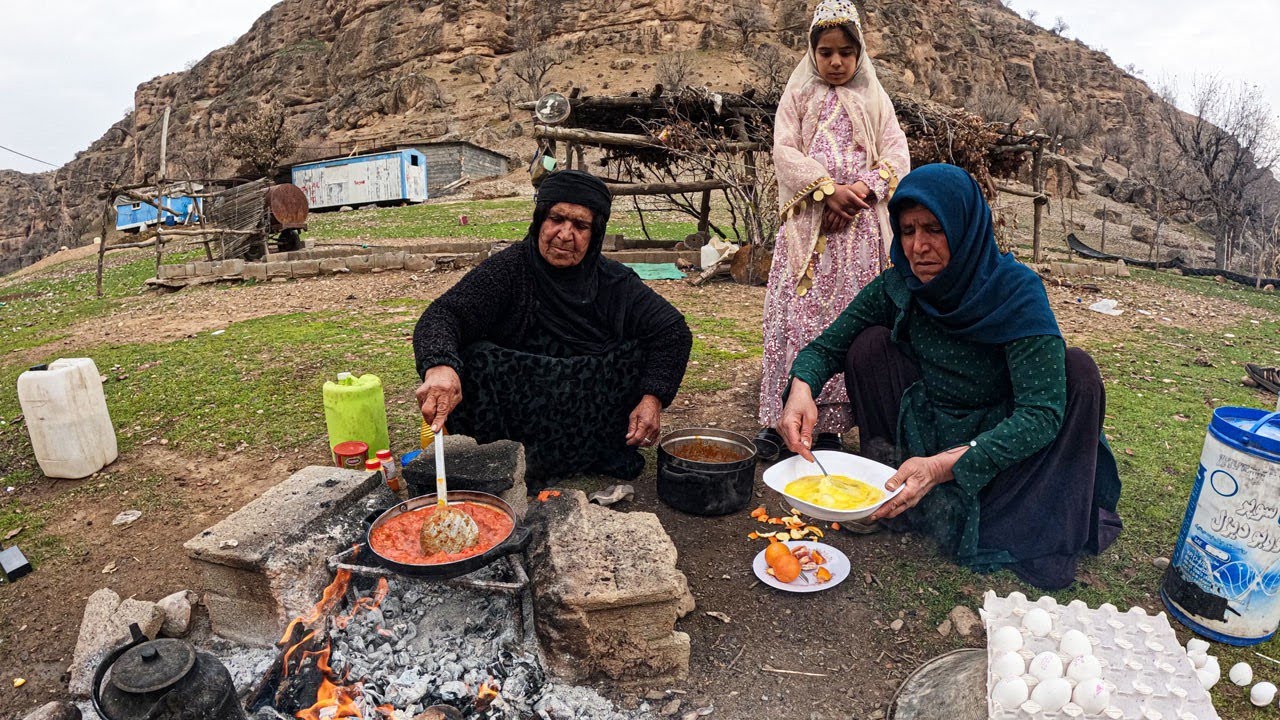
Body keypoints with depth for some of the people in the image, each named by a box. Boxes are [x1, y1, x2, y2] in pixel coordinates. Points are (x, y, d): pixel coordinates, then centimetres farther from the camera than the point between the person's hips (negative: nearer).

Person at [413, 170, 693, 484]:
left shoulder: (614, 282, -3)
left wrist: (653, 397, -19)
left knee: (643, 351, -19)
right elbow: (444, 314, -24)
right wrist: (439, 366, -47)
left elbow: (673, 329, -4)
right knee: (474, 359, -27)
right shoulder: (509, 269, -11)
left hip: (595, 418, 3)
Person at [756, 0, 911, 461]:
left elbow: (897, 156, 7)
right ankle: (777, 418, -1)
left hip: (860, 224, 2)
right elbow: (784, 151, 0)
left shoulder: (875, 100, 18)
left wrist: (861, 189, -12)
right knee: (795, 314, -7)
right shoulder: (797, 96, 14)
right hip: (806, 221, -1)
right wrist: (828, 189, -15)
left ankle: (831, 421, 4)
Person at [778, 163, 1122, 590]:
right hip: (925, 433, 2)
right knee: (871, 343, -16)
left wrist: (943, 466, -46)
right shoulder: (899, 286, -12)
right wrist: (802, 386, -32)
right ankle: (886, 488, -8)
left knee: (1075, 370, -26)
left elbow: (1043, 412, -32)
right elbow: (826, 346, -8)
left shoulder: (1016, 290, -23)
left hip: (1000, 446, -2)